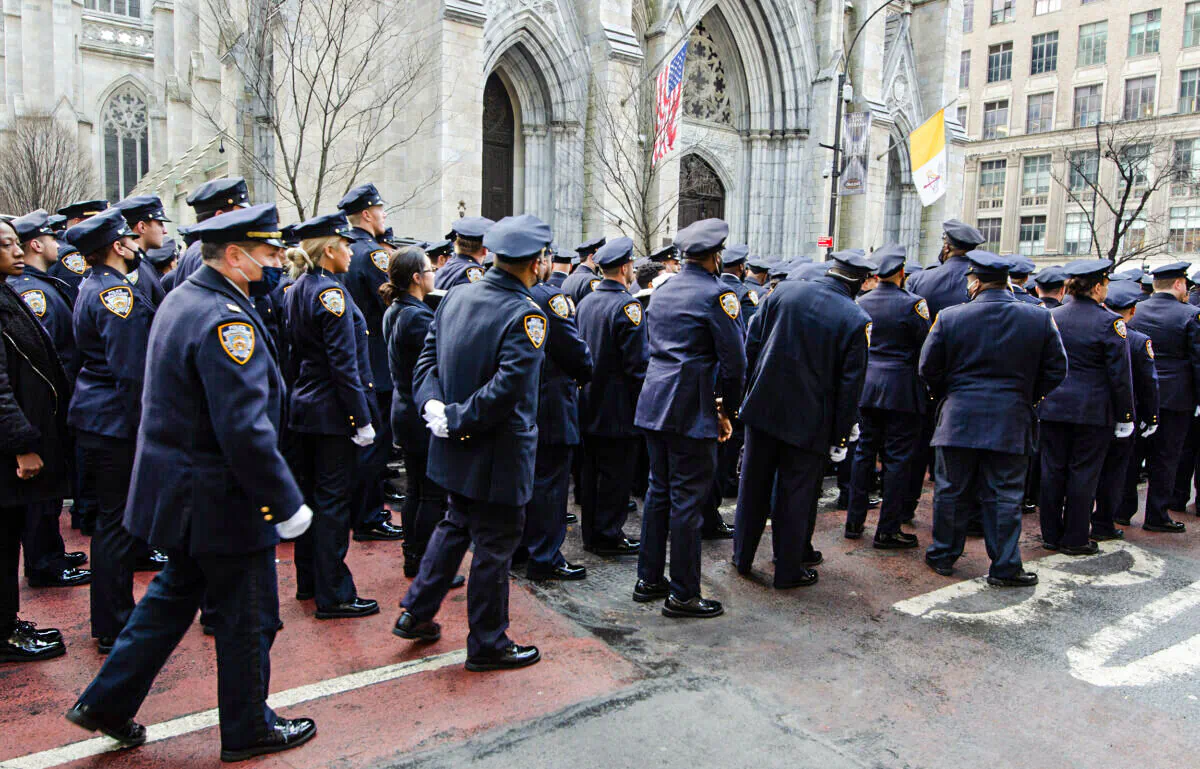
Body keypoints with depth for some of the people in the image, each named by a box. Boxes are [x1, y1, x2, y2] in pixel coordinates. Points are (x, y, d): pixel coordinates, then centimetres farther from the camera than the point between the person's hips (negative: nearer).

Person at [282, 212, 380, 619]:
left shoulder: (295, 291, 10)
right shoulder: (331, 292, -17)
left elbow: (294, 352, 14)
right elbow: (344, 364, -21)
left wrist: (302, 394, 20)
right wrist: (362, 419, -18)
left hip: (303, 405, 9)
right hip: (332, 411, -9)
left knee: (309, 493, 16)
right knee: (333, 500, -2)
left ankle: (308, 581, 29)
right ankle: (333, 595, 6)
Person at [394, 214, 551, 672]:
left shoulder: (456, 296, 2)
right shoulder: (526, 315, -21)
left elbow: (428, 356, 4)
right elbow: (508, 386, -28)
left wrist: (433, 404, -7)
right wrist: (457, 419, -18)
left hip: (457, 446, 8)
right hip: (499, 453, -7)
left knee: (456, 524, 26)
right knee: (495, 544, 7)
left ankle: (415, 613, 35)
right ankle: (487, 645, 23)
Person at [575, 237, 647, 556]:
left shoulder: (586, 302, 8)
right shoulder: (627, 305, -16)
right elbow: (636, 363, -19)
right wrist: (643, 404, -9)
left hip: (589, 404, 8)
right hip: (618, 407, -8)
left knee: (591, 470, 14)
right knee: (616, 473, 3)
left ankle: (590, 532, 24)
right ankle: (608, 536, 11)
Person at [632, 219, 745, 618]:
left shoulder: (661, 291, 14)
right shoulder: (717, 294, -10)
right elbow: (734, 359, -12)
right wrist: (727, 410, 0)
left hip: (654, 403, 8)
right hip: (692, 409, -8)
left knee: (658, 491, 16)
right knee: (688, 499, 0)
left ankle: (648, 580, 25)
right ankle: (682, 595, 9)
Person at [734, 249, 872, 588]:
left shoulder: (785, 291, -3)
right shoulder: (857, 320, -10)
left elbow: (752, 345, 2)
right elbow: (850, 386, -8)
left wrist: (747, 391, 12)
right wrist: (840, 437, 0)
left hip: (763, 406, 3)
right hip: (809, 420, -3)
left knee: (753, 485, 16)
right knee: (796, 494, 10)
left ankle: (742, 556, 31)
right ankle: (788, 570, 23)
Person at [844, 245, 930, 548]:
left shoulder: (862, 302, 3)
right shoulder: (912, 303, -11)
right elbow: (926, 345, -9)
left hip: (867, 386, 5)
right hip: (902, 389, -5)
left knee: (864, 451, 13)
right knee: (898, 458, 2)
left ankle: (854, 521, 19)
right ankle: (887, 530, 6)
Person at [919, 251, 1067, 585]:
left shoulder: (950, 317, -6)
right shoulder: (1040, 319, -1)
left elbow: (928, 369, -1)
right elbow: (1055, 371, 4)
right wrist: (1025, 398, 16)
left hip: (958, 420, 0)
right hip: (1011, 423, 1)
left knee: (951, 491, 11)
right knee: (1004, 495, 8)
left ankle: (943, 555, 22)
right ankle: (1005, 568, 13)